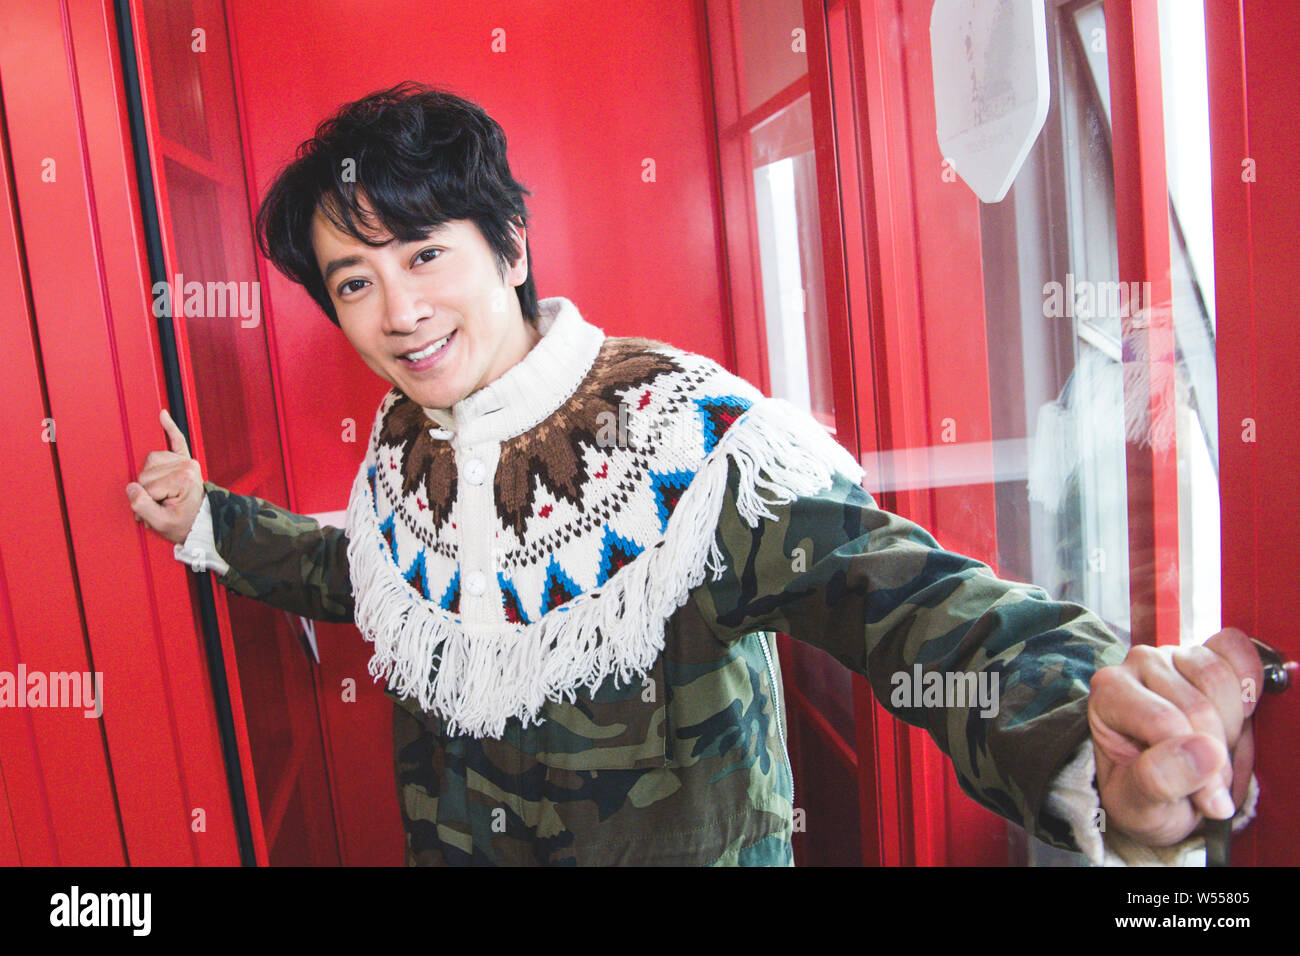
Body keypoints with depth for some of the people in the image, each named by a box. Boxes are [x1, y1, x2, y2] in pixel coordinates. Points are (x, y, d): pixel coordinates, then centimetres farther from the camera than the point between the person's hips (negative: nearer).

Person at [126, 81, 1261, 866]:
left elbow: (885, 587, -39)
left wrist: (1085, 746, -57)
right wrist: (211, 522, 10)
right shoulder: (401, 451, -4)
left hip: (684, 843, -5)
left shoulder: (686, 436, -27)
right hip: (450, 842, 6)